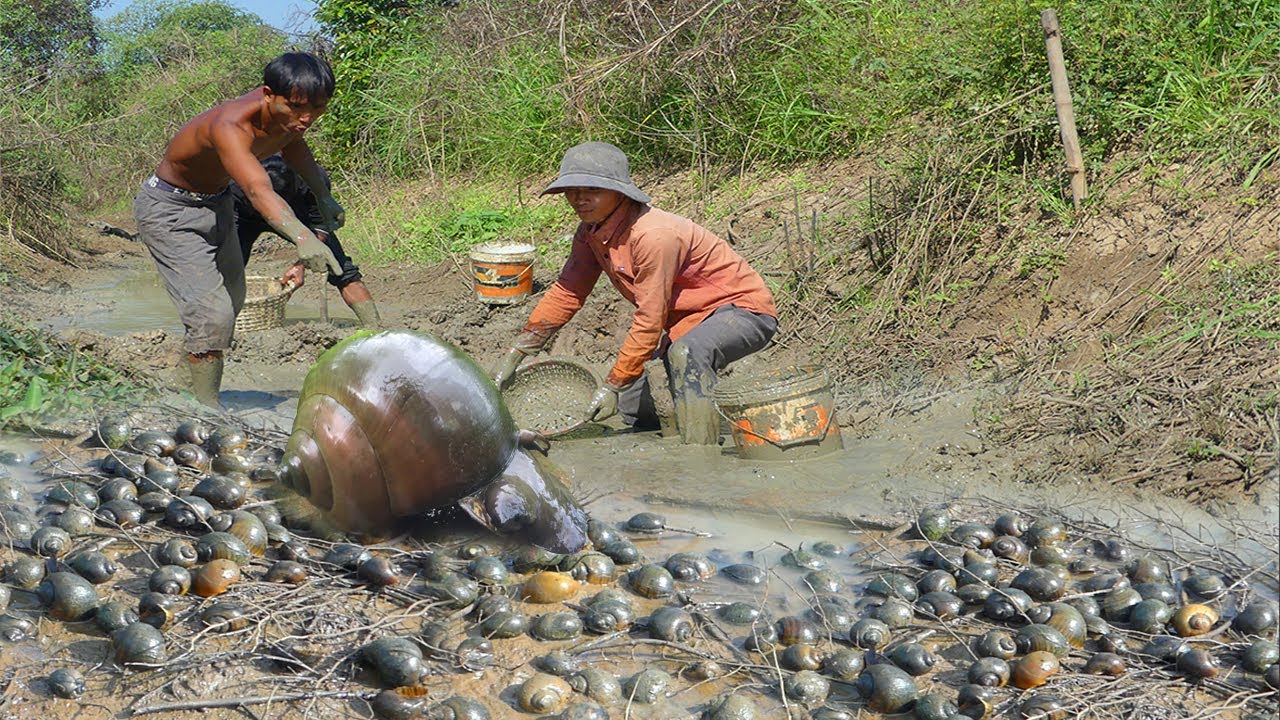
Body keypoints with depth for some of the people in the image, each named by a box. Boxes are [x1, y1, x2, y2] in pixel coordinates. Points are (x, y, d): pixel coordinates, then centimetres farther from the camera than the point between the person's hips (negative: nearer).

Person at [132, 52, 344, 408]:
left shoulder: (287, 114, -15)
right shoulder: (230, 126, -40)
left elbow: (294, 147, 12)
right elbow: (258, 190, -58)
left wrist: (324, 198, 23)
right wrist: (302, 237, -74)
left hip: (216, 201, 9)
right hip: (169, 210, -9)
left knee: (232, 300, 23)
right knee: (212, 313, -21)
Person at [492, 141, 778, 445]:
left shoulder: (652, 235, -31)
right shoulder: (590, 233, -3)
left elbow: (650, 320, -29)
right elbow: (566, 293, 5)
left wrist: (613, 386, -24)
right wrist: (515, 354, 1)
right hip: (685, 314, 10)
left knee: (687, 351, -37)